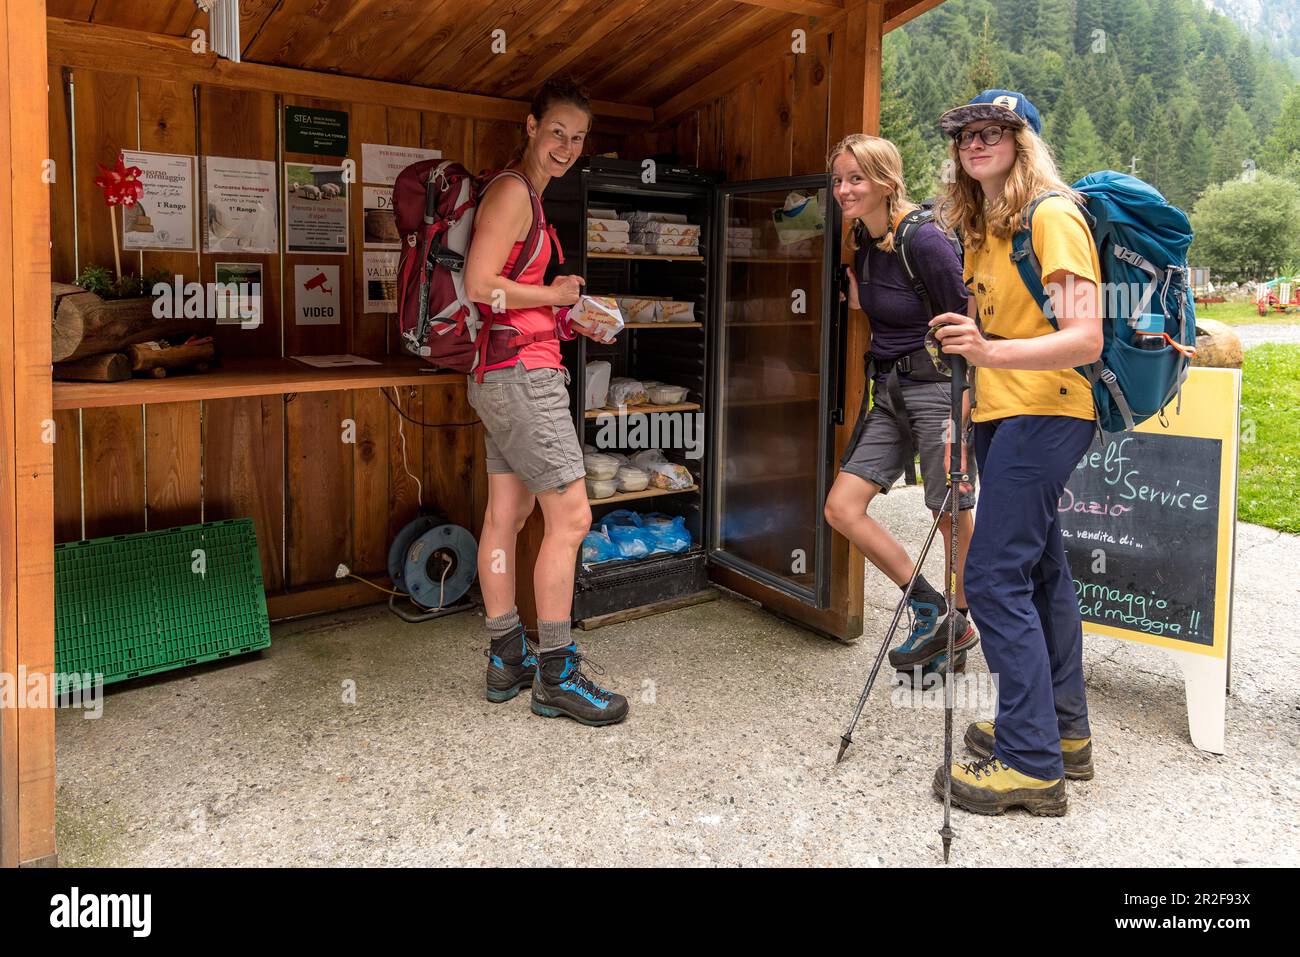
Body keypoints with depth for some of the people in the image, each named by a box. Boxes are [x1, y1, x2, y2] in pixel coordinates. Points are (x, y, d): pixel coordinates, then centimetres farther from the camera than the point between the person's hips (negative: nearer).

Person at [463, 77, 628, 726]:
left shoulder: (527, 195, 19)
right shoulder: (512, 192, -11)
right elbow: (479, 287, -20)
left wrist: (572, 314, 11)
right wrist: (555, 295, -9)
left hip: (506, 376, 10)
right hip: (523, 373, -10)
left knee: (506, 516, 11)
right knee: (571, 517, -8)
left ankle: (506, 660, 20)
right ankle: (555, 677, 0)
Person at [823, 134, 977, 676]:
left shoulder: (924, 241, -16)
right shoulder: (863, 242, 8)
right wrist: (859, 298, 4)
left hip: (935, 387, -8)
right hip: (889, 390, 8)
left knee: (954, 519, 4)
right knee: (841, 508, 2)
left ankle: (959, 626, 26)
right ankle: (930, 609, 14)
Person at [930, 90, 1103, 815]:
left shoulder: (1053, 215, -12)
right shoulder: (980, 226, 15)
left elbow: (1085, 339, -23)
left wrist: (992, 351, -35)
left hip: (1045, 412, -10)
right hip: (1001, 413, 10)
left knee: (995, 577, -13)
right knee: (1040, 567, 14)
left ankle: (1032, 761, -4)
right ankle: (1065, 732, 26)